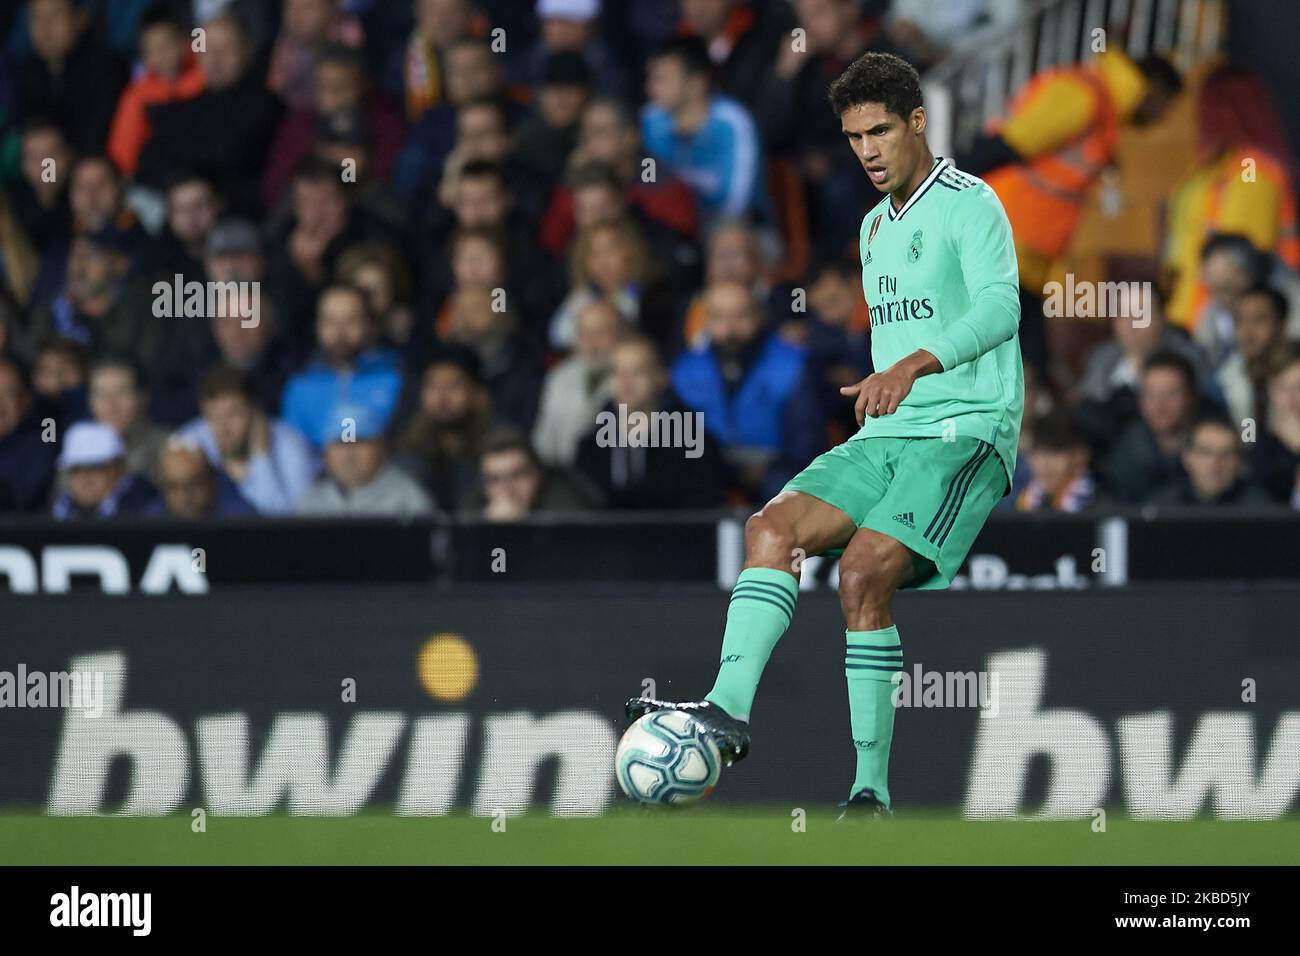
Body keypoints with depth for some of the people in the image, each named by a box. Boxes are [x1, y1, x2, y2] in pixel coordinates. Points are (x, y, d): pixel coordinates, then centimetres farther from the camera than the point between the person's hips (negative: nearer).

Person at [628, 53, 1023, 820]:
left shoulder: (971, 205, -6)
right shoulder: (877, 228, 21)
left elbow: (999, 306, -23)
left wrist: (913, 367, -36)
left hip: (967, 433, -8)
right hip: (887, 438, 8)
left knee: (864, 571, -25)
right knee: (774, 526, -16)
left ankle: (872, 793, -20)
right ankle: (729, 710, -31)